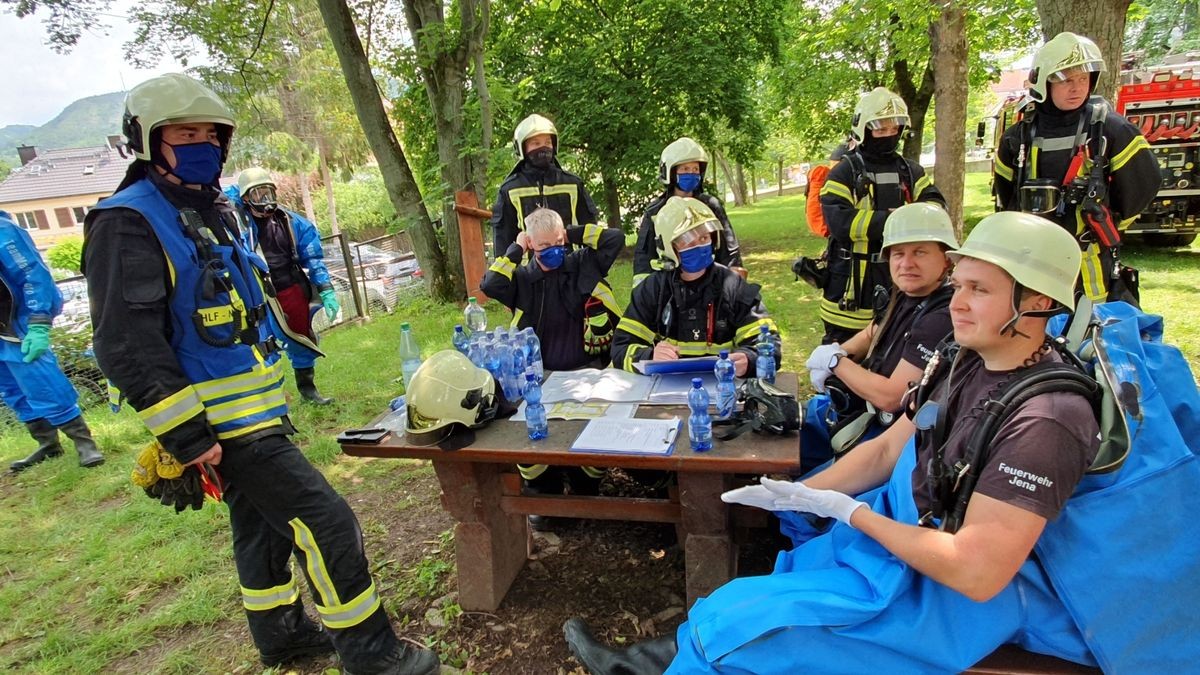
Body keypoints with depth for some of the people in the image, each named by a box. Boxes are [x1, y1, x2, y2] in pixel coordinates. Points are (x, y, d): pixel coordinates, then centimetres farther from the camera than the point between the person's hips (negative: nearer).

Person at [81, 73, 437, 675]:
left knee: (264, 524, 21)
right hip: (222, 421, -9)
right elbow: (128, 346, -22)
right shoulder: (127, 224, -15)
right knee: (327, 523, -8)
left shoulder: (214, 211, 13)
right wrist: (187, 437, -23)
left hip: (256, 409, 9)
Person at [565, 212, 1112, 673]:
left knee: (740, 624, -8)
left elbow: (976, 572, -30)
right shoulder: (968, 364, -1)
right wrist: (798, 496, -5)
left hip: (957, 594, -8)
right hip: (905, 533, 8)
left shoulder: (1045, 419, -29)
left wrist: (849, 512, -21)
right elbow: (887, 449, 5)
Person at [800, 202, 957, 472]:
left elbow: (890, 396, -28)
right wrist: (831, 353, -2)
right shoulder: (905, 296, -1)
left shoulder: (941, 319, -27)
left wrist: (835, 360, -14)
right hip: (858, 407, 8)